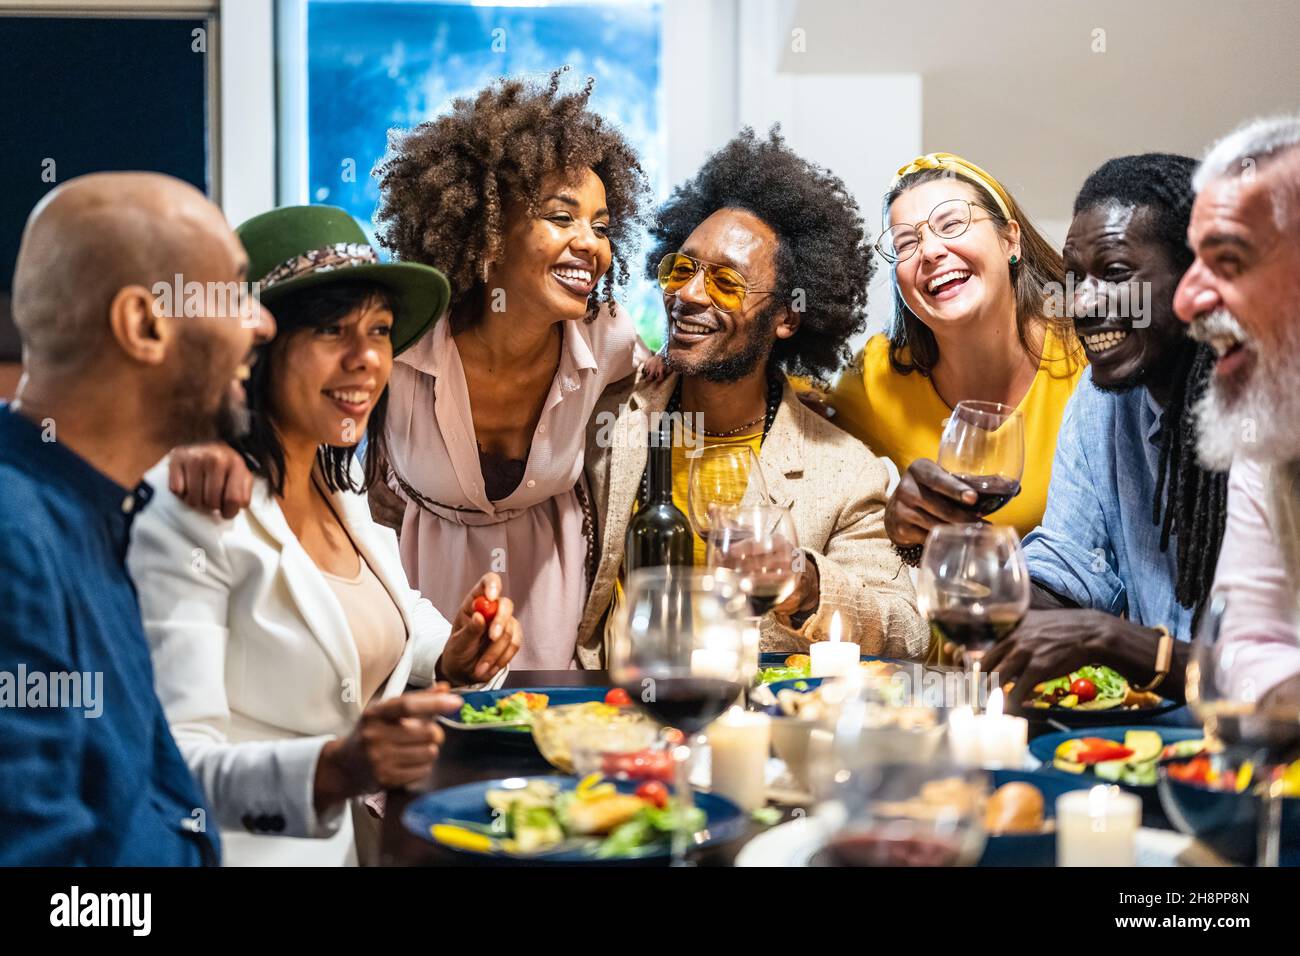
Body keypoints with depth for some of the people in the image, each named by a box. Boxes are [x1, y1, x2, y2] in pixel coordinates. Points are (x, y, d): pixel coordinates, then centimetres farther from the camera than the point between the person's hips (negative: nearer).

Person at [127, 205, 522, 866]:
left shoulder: (347, 485, 10)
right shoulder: (187, 510, -15)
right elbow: (169, 766, -21)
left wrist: (449, 658, 3)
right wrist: (332, 771, -37)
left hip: (365, 836, 8)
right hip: (253, 847, -8)